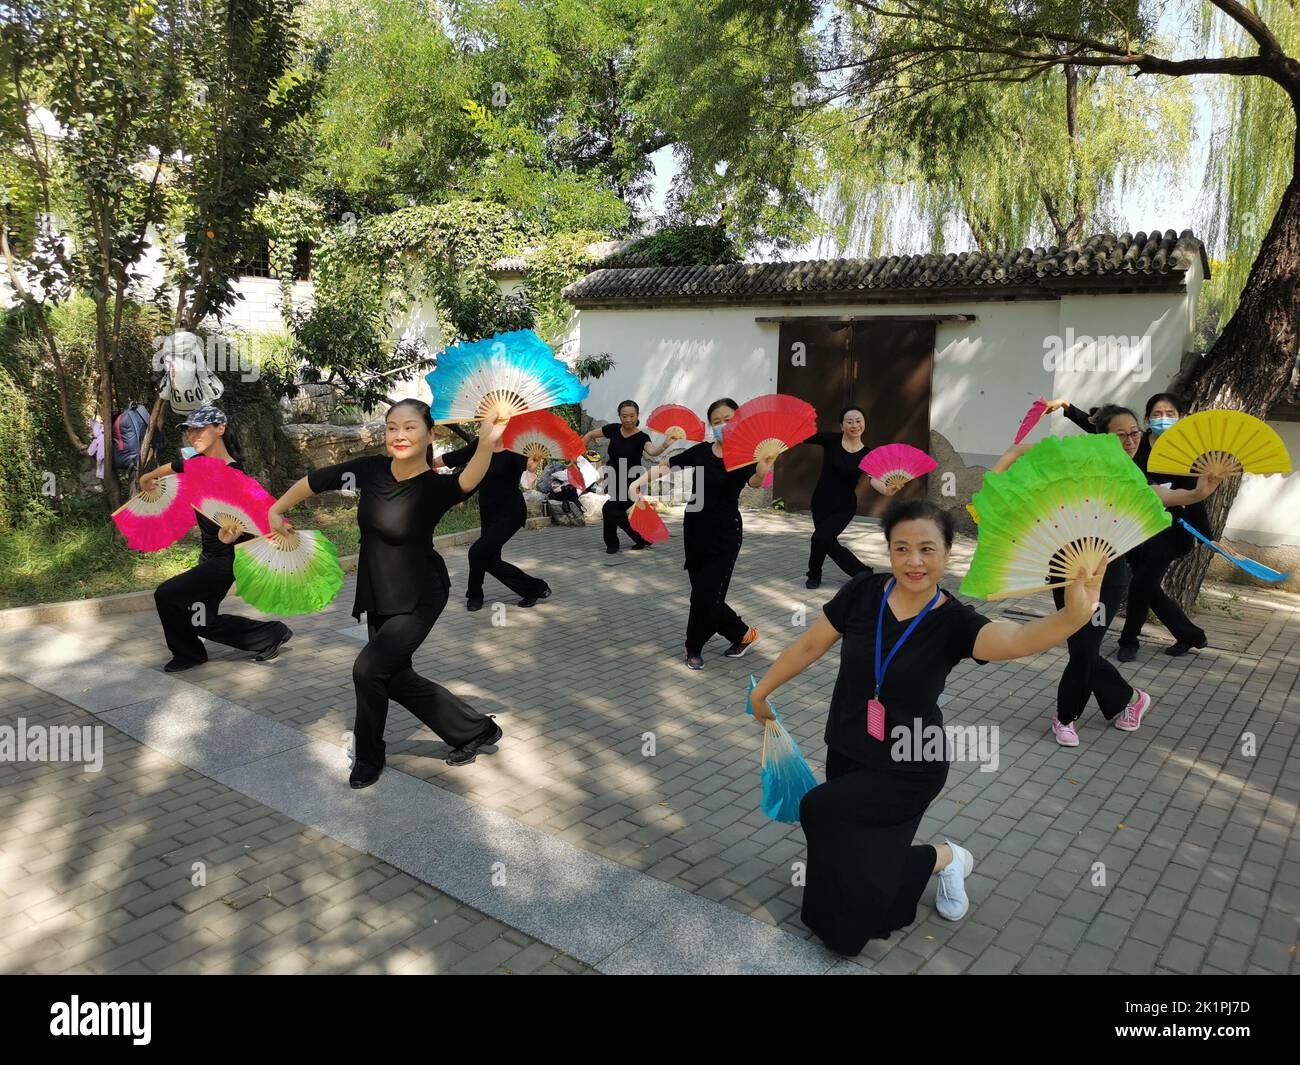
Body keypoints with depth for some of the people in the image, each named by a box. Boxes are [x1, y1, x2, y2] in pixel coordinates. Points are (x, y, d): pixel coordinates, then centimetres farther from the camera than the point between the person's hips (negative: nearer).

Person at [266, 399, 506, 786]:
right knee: (397, 678, 13)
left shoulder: (434, 487, -22)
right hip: (377, 596, 7)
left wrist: (486, 443, -64)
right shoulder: (370, 469, -9)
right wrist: (277, 509, 16)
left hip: (418, 599, -6)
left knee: (369, 667, -12)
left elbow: (468, 480, -45)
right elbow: (316, 480, 6)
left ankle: (368, 757, 14)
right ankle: (476, 729, 29)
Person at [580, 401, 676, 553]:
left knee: (609, 509, -14)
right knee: (617, 513, 12)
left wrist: (665, 445, -57)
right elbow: (590, 435, 8)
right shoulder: (613, 429, -5)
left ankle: (612, 543, 10)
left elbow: (652, 452, -37)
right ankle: (642, 539, 32)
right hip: (614, 482, 5)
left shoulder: (642, 437, -17)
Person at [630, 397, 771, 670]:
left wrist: (761, 473, -57)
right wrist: (639, 481, -6)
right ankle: (742, 634, 27)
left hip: (725, 535, -4)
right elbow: (666, 465, 9)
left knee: (706, 594, -5)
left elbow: (753, 482, -34)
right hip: (695, 529, 4)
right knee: (704, 593, 7)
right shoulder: (701, 451, -2)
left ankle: (694, 647, 19)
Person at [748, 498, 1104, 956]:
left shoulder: (955, 622, -20)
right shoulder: (863, 592, -14)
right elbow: (810, 644, -3)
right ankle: (942, 859, 40)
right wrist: (761, 690, 5)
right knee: (853, 868, 11)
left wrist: (1074, 615, -60)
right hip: (846, 753, 4)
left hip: (908, 768, -4)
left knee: (820, 810, -19)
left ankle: (946, 857, 4)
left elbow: (1019, 639, -40)